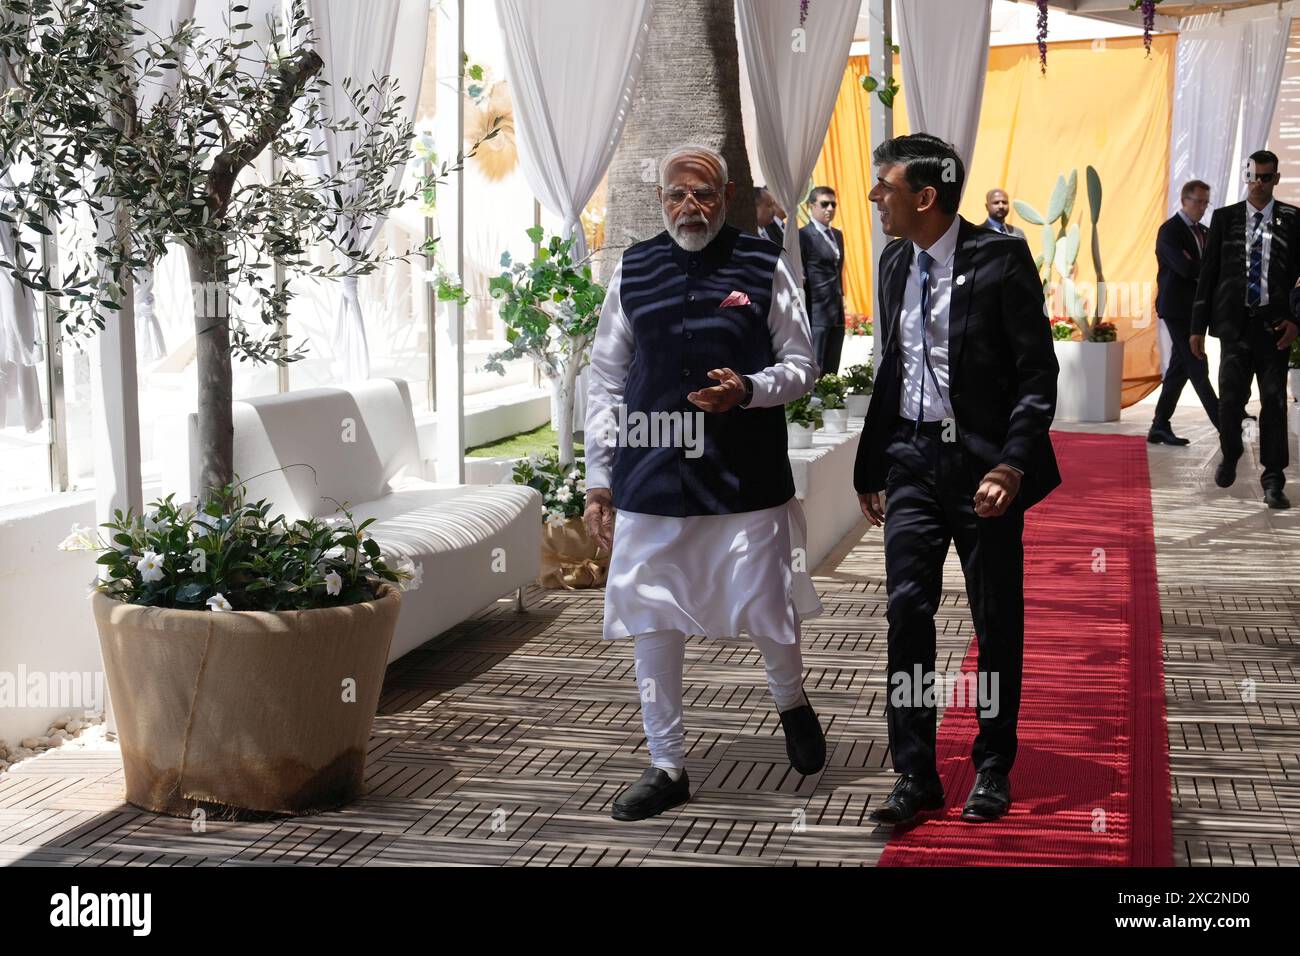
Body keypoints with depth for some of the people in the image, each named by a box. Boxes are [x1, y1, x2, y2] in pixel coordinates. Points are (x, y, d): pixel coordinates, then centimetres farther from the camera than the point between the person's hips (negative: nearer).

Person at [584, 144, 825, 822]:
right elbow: (605, 380, 9)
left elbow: (801, 366, 5)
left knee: (764, 611, 4)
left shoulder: (764, 268, 0)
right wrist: (599, 482, 6)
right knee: (654, 620, 6)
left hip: (747, 477, -2)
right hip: (651, 475, 2)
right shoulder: (632, 270, 6)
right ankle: (666, 764, 21)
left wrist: (747, 390, -17)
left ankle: (790, 701, 39)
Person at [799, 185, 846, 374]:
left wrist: (841, 295, 16)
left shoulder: (838, 235, 17)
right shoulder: (804, 235, -7)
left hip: (837, 313, 8)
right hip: (816, 313, -8)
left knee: (831, 371, 8)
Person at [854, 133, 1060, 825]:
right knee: (906, 612, 1)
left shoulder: (1000, 259, -10)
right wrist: (870, 463, 15)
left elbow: (1038, 372, -12)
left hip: (983, 463, -5)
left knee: (997, 621, 7)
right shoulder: (894, 263, 9)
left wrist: (1012, 465, -21)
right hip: (912, 460, 5)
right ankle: (915, 775, 10)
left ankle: (992, 768, 22)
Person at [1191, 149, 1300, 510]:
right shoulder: (1225, 218, 5)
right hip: (1234, 321, 1)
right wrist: (1199, 326, 3)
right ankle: (1229, 457, 28)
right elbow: (1208, 273, 5)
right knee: (1231, 398, 1)